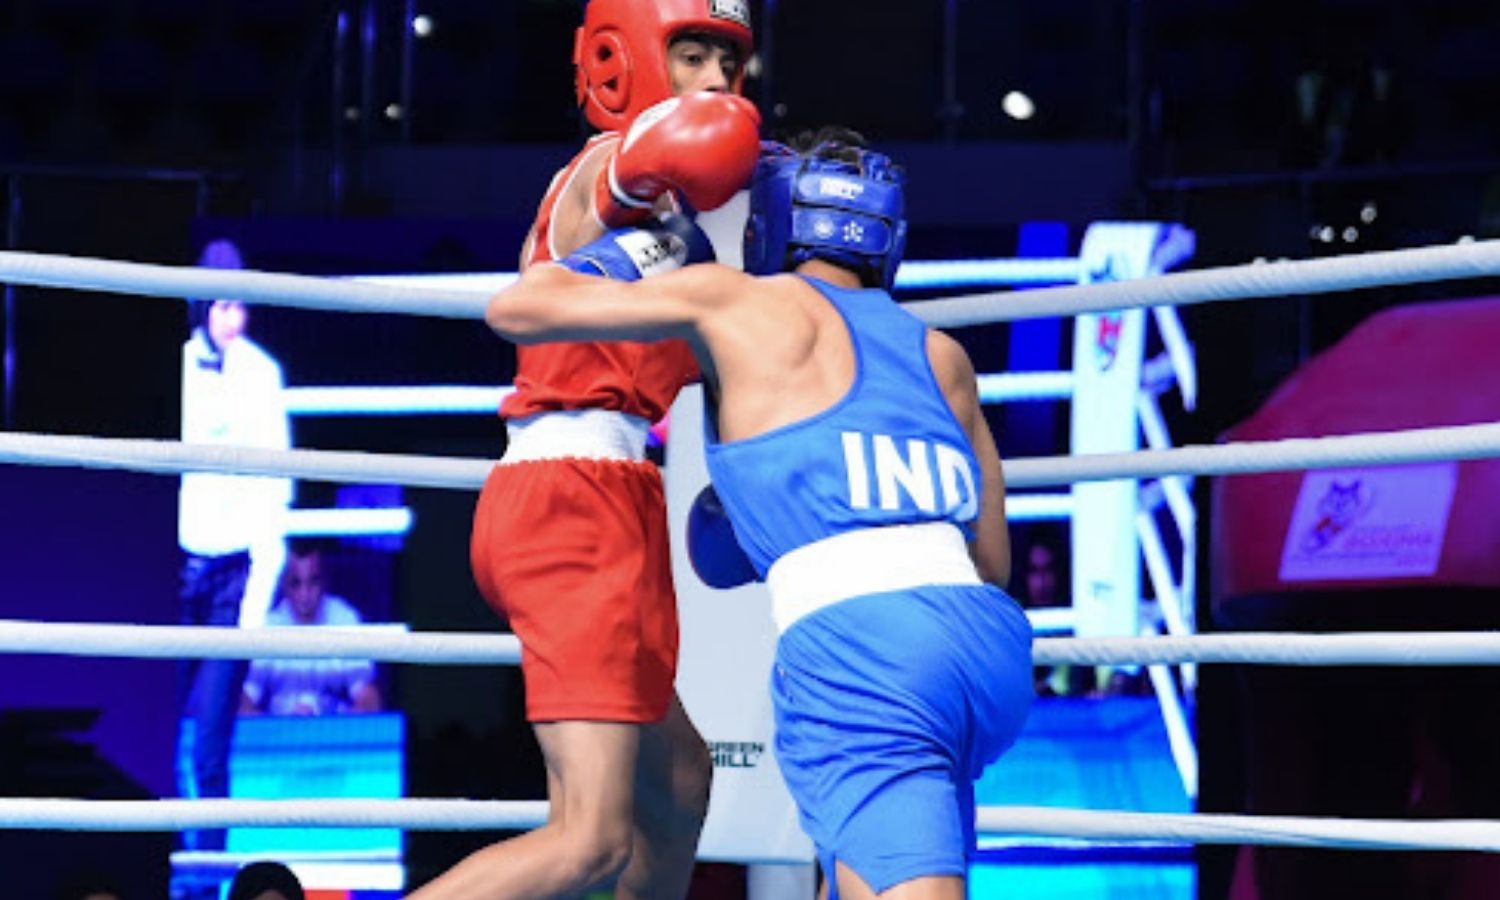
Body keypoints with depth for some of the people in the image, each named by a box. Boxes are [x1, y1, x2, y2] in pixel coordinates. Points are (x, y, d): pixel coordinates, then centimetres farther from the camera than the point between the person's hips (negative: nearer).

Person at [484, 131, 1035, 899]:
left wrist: (633, 248, 30)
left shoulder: (736, 303, 9)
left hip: (859, 657, -7)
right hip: (991, 644, 7)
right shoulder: (942, 356, 22)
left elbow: (515, 310, 12)